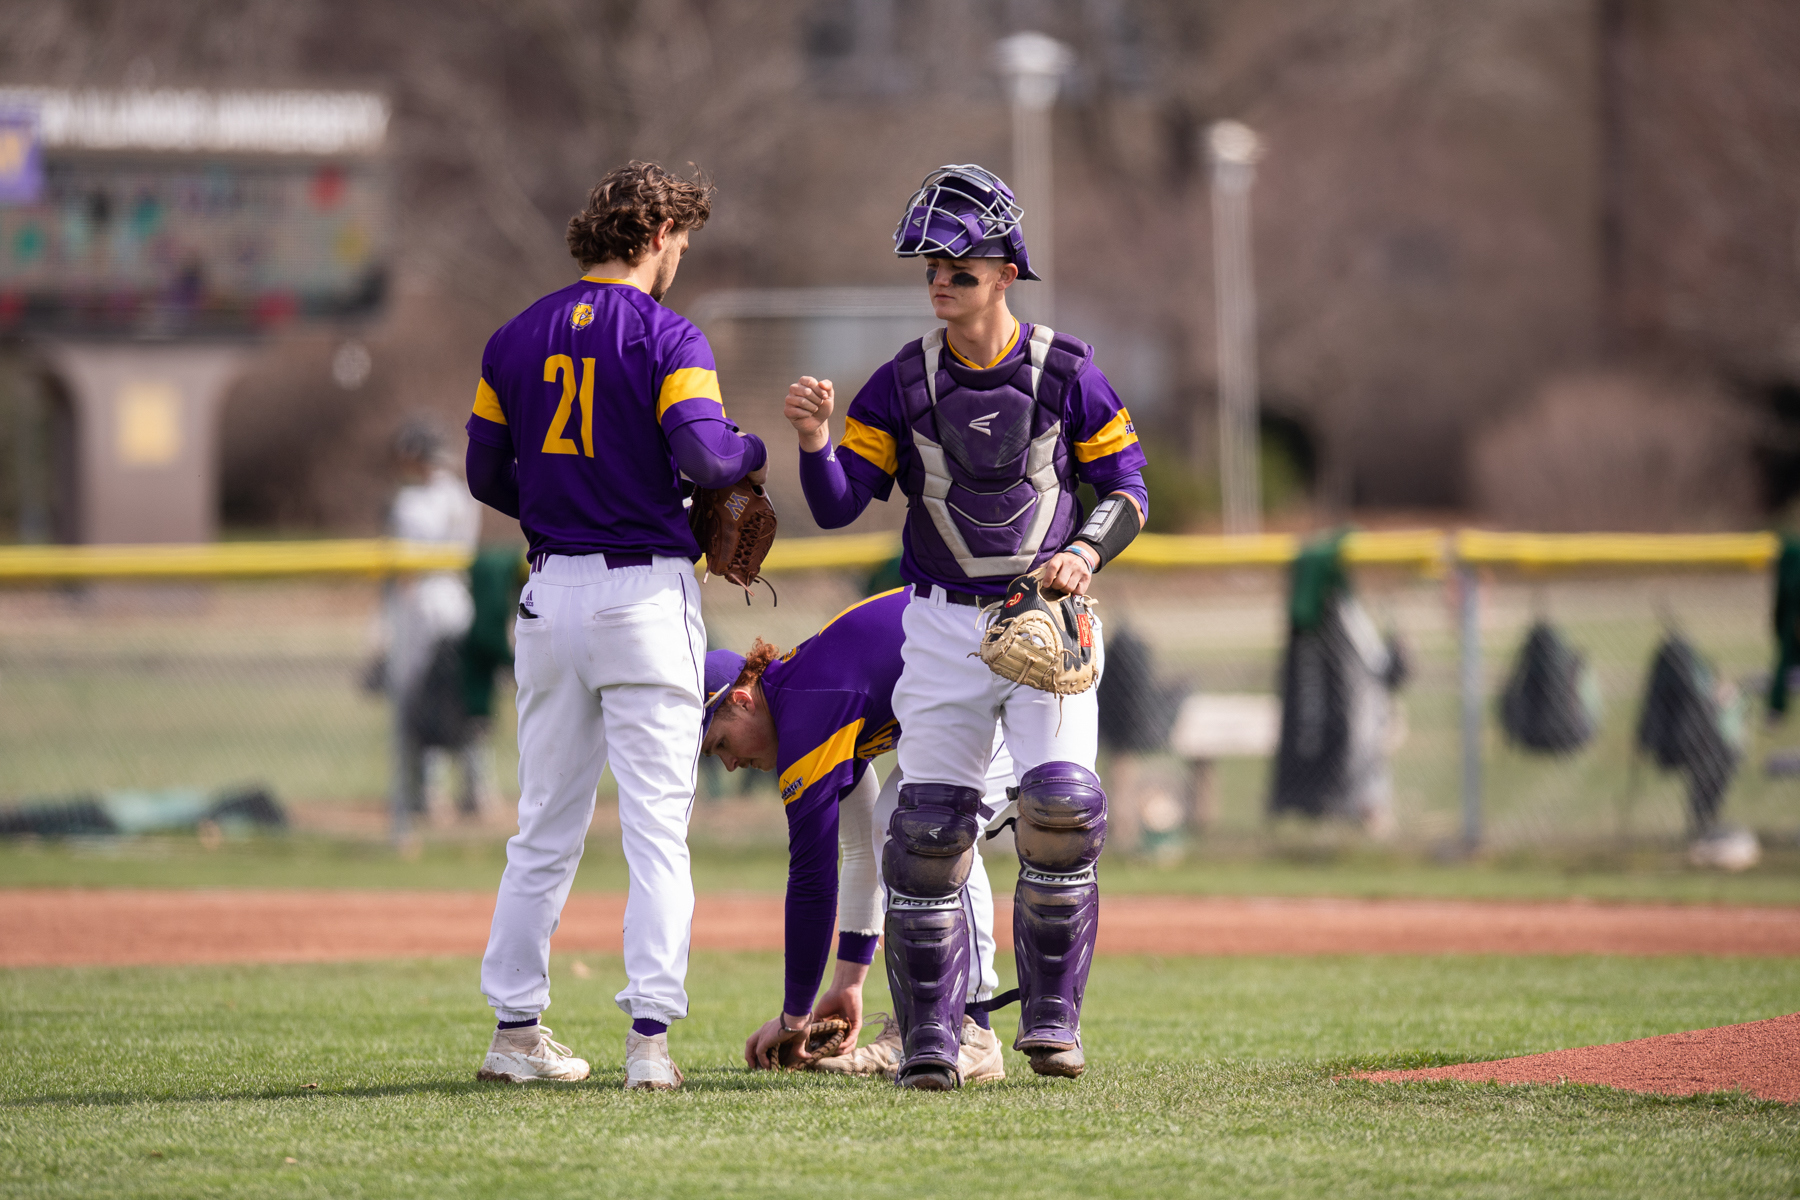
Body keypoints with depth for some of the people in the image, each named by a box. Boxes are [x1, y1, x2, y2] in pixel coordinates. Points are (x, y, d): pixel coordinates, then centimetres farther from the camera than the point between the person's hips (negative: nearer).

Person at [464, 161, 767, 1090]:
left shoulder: (517, 339, 9)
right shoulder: (665, 337, -9)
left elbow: (486, 474, 11)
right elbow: (702, 454, -21)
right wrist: (752, 452, -1)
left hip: (551, 593, 5)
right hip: (646, 591, -5)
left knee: (545, 827, 13)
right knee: (658, 827, -3)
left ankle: (515, 1029, 14)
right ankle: (651, 1033, -9)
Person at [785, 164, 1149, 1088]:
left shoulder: (1066, 374, -1)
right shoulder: (902, 386, 0)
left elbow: (1125, 487, 5)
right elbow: (837, 505, -3)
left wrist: (1086, 551, -13)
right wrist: (815, 443, -23)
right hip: (943, 624, 1)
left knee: (1062, 805, -16)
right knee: (929, 824, -4)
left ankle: (1050, 1017, -1)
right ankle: (928, 1036, 6)